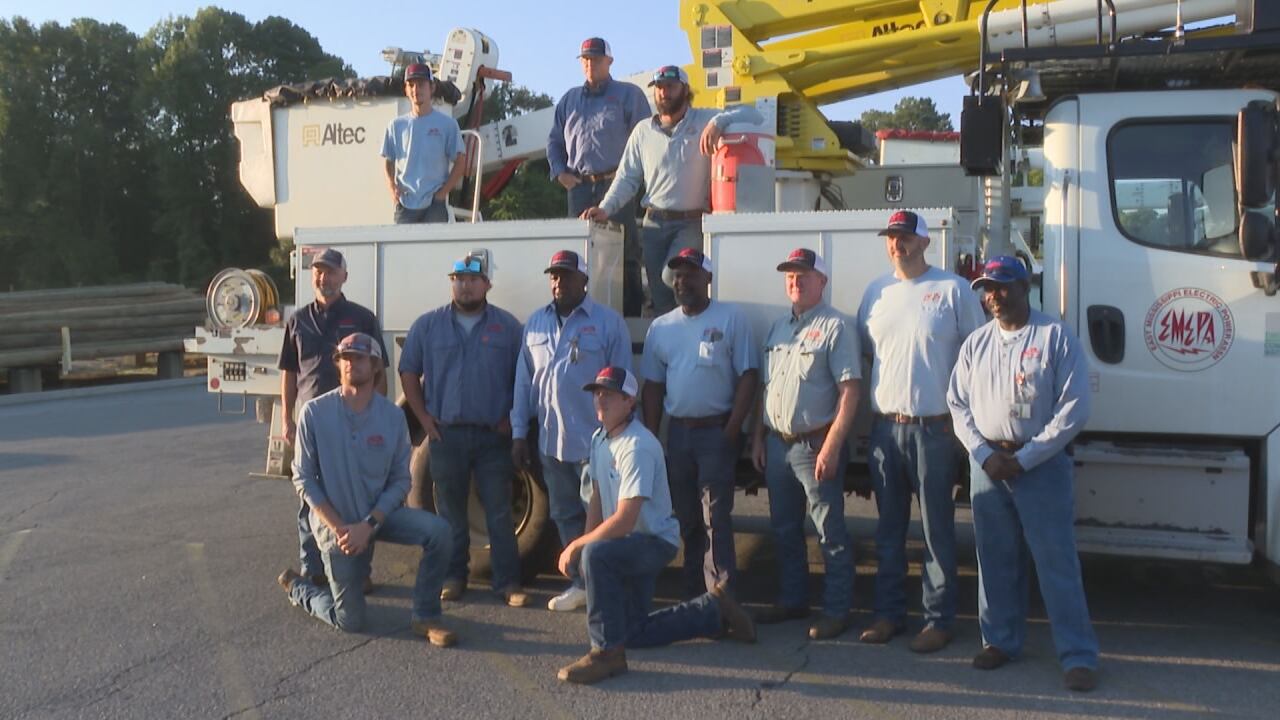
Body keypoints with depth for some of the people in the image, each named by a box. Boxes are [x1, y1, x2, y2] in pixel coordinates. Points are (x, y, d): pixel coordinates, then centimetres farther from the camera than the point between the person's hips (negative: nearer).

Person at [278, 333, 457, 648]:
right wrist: (339, 528, -16)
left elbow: (400, 480, -5)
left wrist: (368, 525, -18)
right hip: (335, 524, -2)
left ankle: (426, 616, -8)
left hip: (380, 514, 2)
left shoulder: (393, 416, -6)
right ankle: (296, 586, 32)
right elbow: (303, 479, -8)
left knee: (438, 530, -25)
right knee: (350, 622, 2)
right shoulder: (315, 413, -11)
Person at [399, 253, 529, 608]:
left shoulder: (507, 326, 2)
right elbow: (409, 374, 9)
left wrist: (511, 419, -2)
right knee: (450, 511, 11)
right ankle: (453, 577, 22)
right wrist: (424, 418, 2)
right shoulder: (428, 325, 4)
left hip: (493, 435, -1)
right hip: (446, 433, 1)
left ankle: (508, 582, 8)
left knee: (499, 513, 2)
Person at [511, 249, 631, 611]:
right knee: (565, 515, 13)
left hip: (595, 441, -5)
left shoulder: (608, 321, -5)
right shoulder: (535, 323, 10)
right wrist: (519, 433, 8)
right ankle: (580, 583, 25)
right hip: (551, 442, 6)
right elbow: (524, 381, 11)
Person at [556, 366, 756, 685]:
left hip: (656, 541, -9)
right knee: (632, 634, 12)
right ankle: (715, 610, 28)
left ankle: (607, 652, -26)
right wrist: (582, 546, -2)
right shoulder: (599, 439, 4)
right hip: (628, 545, 9)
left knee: (596, 555, -37)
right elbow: (597, 499, 10)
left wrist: (577, 546, -21)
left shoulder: (637, 446, -25)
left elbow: (624, 520, -29)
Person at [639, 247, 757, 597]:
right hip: (677, 433, 5)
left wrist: (732, 430, -14)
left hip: (716, 431, -5)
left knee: (715, 519, -8)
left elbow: (748, 375, -7)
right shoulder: (661, 327, 11)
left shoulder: (731, 318, -3)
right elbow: (653, 385, 12)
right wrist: (650, 437, 5)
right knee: (687, 519, 13)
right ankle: (693, 593, 24)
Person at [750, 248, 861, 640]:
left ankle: (837, 610, 9)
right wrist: (757, 438, 14)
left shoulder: (835, 326, -7)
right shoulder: (778, 326, 15)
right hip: (777, 444, 8)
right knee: (784, 529, 16)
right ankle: (792, 600, 29)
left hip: (815, 444, -7)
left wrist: (831, 446, -20)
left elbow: (849, 392, -14)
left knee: (830, 533, 0)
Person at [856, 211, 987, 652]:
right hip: (885, 427, 5)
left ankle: (939, 619, 12)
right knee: (889, 529, 12)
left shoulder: (953, 290, -2)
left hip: (934, 429, -4)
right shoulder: (876, 292, 11)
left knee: (937, 530, 2)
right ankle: (889, 613, 23)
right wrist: (873, 404, 8)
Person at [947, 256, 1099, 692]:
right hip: (987, 464, 4)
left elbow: (1074, 408, -9)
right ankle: (1000, 640, 24)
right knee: (996, 559, 11)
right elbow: (958, 403, 10)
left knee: (1056, 560, -3)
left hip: (1041, 463, -4)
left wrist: (1025, 458, -12)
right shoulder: (976, 343, 10)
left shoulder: (1056, 337, -4)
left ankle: (1078, 655, 5)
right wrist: (984, 454, -5)